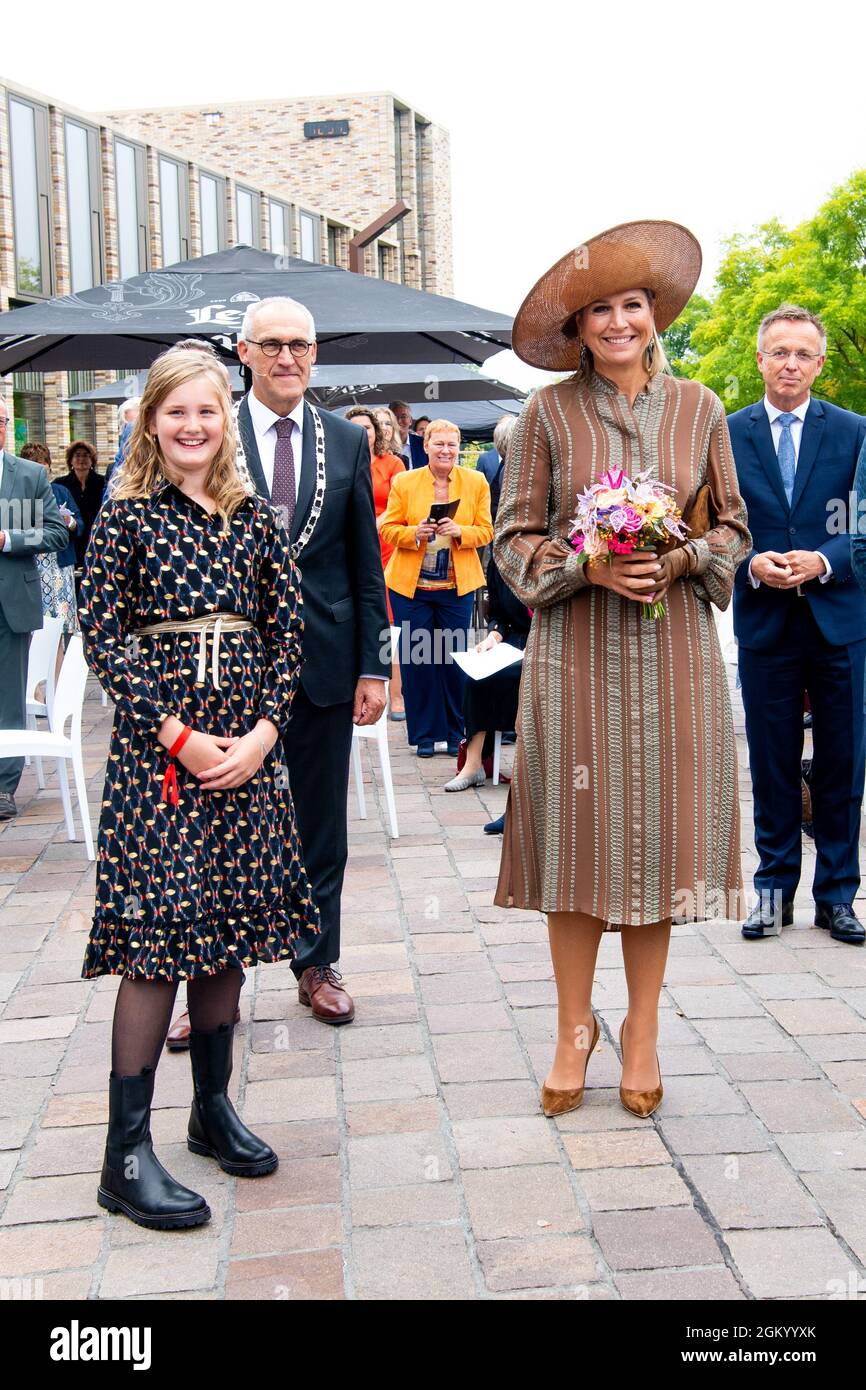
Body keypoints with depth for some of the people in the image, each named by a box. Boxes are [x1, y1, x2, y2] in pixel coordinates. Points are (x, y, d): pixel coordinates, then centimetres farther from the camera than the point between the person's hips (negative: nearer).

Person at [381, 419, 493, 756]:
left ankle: (457, 733, 16)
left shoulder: (476, 483, 4)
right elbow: (388, 529, 3)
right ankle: (424, 734, 14)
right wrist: (415, 533, -17)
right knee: (416, 659, 2)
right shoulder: (403, 483, 2)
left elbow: (485, 531, 4)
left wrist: (460, 532, -16)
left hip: (457, 586, 0)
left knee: (455, 658, 2)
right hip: (410, 585, 0)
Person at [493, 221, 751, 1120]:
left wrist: (681, 560, -8)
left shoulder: (697, 408, 7)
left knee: (658, 834, 4)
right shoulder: (548, 413, 1)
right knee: (577, 836, 2)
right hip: (575, 648, -1)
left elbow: (733, 527, 11)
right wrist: (589, 567, -14)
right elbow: (514, 540, 2)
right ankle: (574, 1027, 18)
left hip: (671, 649, 2)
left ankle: (642, 1030, 19)